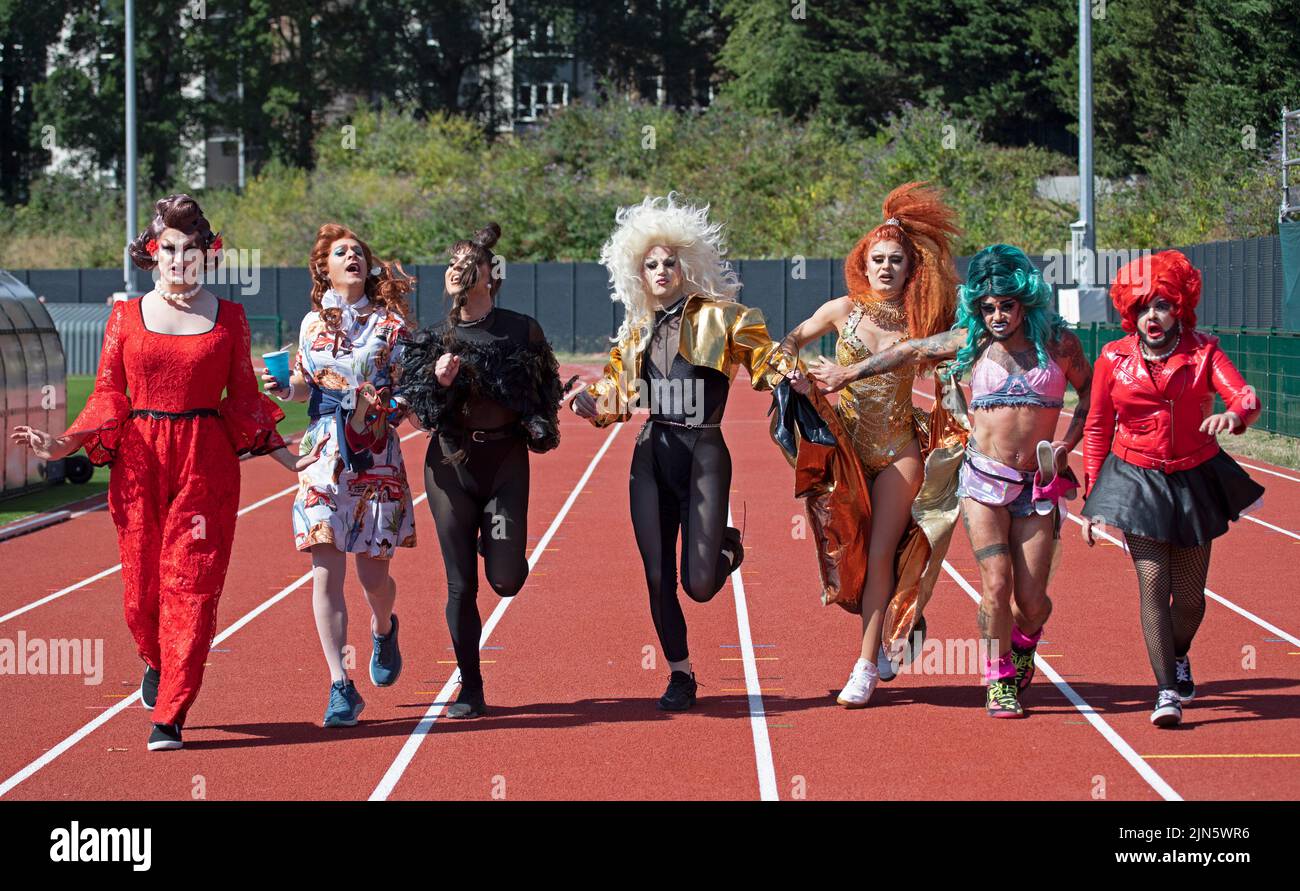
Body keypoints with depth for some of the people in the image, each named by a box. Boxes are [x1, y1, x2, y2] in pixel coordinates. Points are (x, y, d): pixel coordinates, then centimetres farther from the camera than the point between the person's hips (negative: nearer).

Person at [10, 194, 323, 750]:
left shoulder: (228, 319, 6)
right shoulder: (127, 316, 6)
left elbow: (244, 400, 11)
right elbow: (107, 397, 6)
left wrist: (290, 459, 6)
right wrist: (63, 445, -7)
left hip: (207, 464, -1)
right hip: (139, 462, 1)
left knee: (190, 585, -7)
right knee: (141, 586, 2)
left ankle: (169, 717, -2)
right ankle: (158, 664, 36)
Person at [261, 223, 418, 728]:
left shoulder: (390, 321, 3)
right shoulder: (313, 324, 10)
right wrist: (283, 389, -2)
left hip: (377, 458, -1)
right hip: (324, 458, 1)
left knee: (373, 573, 2)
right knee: (326, 571, -8)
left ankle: (383, 630, 39)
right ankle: (340, 687, -4)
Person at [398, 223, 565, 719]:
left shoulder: (522, 330, 0)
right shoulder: (434, 339, 3)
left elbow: (547, 392, 9)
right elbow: (418, 409, 0)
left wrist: (541, 428, -8)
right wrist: (438, 381, -18)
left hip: (506, 459, -1)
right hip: (451, 463, 1)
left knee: (506, 579, -8)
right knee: (461, 584, 0)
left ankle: (496, 542, 29)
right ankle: (470, 690, 11)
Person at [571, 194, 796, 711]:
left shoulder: (719, 318, -1)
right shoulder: (637, 332, 13)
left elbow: (765, 359, -4)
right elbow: (616, 395, 19)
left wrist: (785, 371, -27)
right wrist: (588, 404, -2)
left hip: (704, 454, -4)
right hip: (652, 455, 4)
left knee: (699, 586, -8)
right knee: (658, 580, 2)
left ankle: (726, 547, 28)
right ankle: (680, 676, 19)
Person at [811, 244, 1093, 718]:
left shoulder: (1058, 341, 2)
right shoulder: (972, 342, 2)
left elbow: (1091, 393, 15)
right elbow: (910, 351, 14)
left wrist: (1067, 444, 2)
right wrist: (848, 374, 22)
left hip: (1037, 485, 0)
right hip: (984, 479, 0)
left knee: (1031, 600, -2)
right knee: (996, 585, -12)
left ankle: (1022, 645, 34)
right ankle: (1000, 680, 8)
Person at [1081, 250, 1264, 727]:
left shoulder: (1203, 352, -5)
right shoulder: (1114, 359, -2)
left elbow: (1246, 396, -20)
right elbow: (1098, 429, 6)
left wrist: (1233, 415, -45)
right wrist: (1091, 498, 3)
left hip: (1194, 481, 1)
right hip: (1137, 481, -1)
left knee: (1189, 593, 7)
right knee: (1152, 582, -14)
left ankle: (1179, 656, 40)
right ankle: (1167, 691, -11)